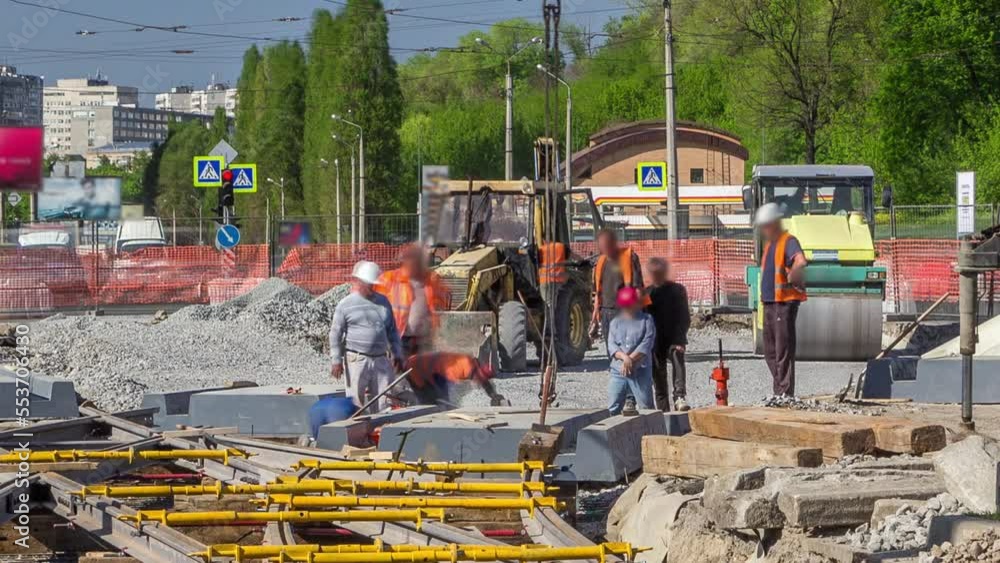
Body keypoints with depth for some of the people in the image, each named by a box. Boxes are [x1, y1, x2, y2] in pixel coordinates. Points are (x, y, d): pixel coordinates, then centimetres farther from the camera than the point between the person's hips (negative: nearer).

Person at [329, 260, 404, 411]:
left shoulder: (383, 302, 13)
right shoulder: (346, 304, -1)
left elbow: (392, 331, 20)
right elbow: (335, 334, -2)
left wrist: (397, 355, 15)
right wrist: (336, 360, -9)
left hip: (381, 360, 4)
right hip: (357, 360, -4)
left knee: (384, 402, 3)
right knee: (355, 401, -4)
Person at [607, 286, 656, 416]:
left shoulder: (646, 320, 5)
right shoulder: (615, 322, 11)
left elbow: (647, 343, -7)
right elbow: (611, 345, -1)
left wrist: (631, 359, -15)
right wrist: (625, 357, -19)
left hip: (640, 372, -2)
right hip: (618, 371, 2)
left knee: (646, 408, 0)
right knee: (612, 409, 1)